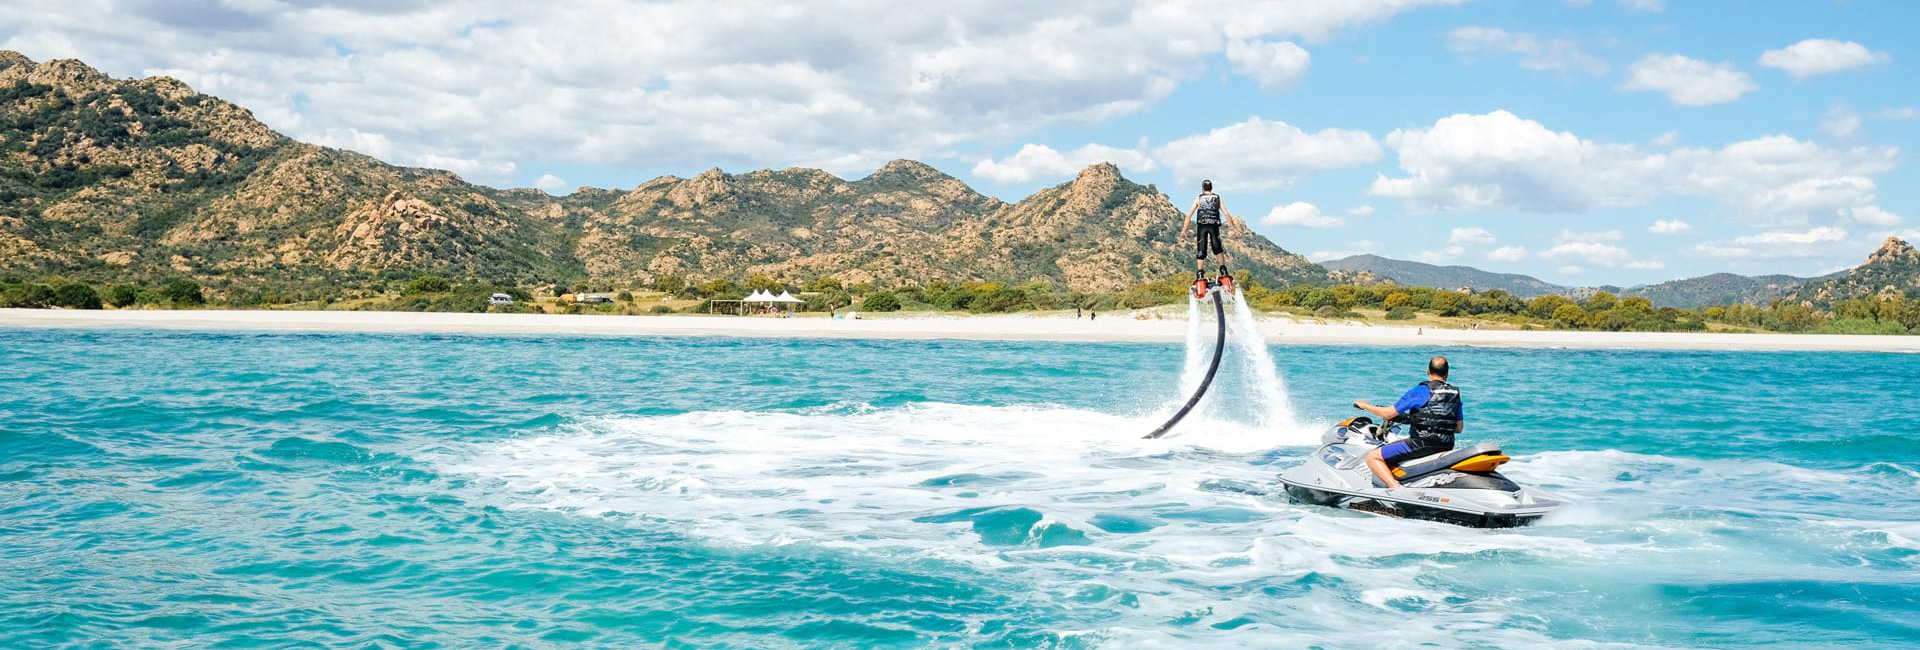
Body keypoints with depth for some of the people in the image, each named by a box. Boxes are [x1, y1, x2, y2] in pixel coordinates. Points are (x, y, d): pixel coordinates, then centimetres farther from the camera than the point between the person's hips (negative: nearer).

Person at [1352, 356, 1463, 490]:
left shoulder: (1420, 392, -7)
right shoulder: (1455, 394, 10)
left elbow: (1388, 413, -5)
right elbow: (1459, 428, 16)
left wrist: (1365, 406, 11)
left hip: (1421, 443, -7)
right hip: (1446, 447, 7)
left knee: (1373, 457, -3)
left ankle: (1395, 488, -24)